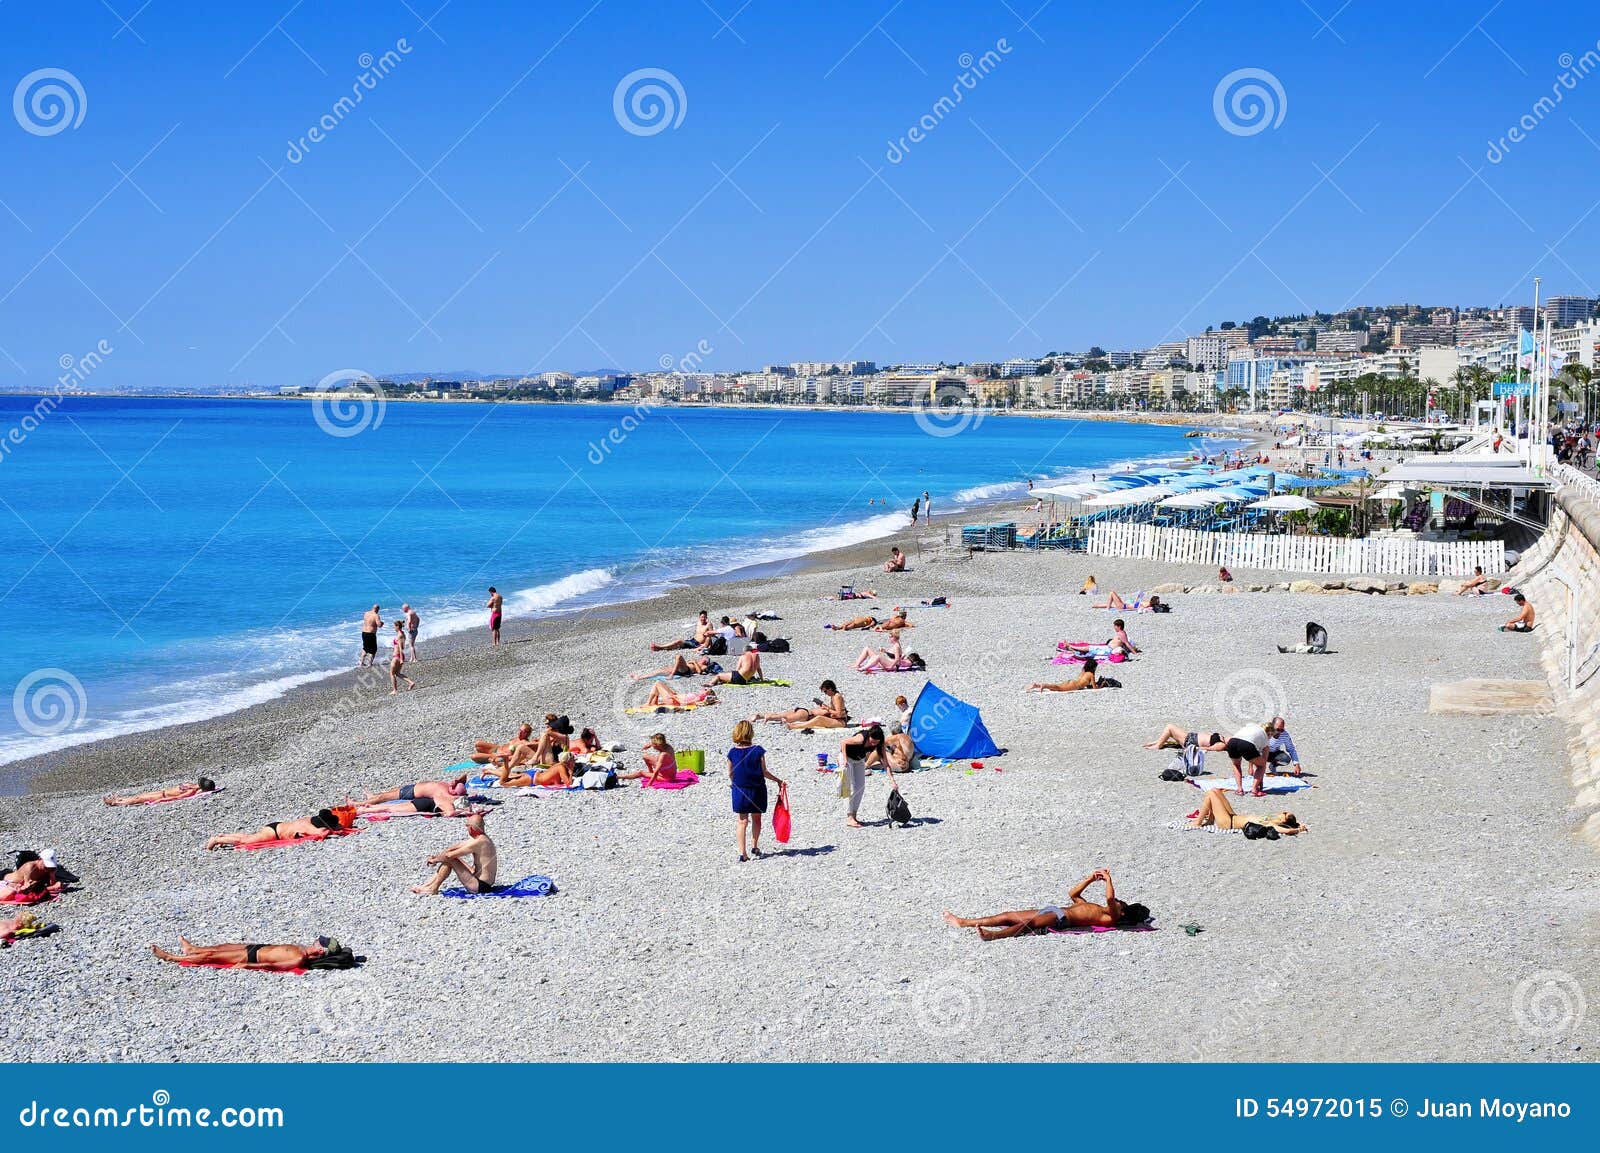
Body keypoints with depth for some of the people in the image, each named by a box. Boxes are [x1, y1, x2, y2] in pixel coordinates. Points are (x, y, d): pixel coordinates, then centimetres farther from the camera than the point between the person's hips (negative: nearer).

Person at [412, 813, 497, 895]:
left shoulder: (479, 842, -23)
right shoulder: (481, 838, 8)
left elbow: (449, 855, -18)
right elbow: (455, 847, 16)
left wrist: (435, 860, -2)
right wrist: (437, 857, 9)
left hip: (480, 886, -10)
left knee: (449, 860, -10)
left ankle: (433, 889, 2)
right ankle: (428, 885, 17)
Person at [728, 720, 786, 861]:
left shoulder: (732, 752, -7)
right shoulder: (758, 751, -13)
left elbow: (730, 773, 3)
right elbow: (764, 772, -9)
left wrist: (731, 782, 25)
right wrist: (778, 781, 6)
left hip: (739, 790, 1)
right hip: (757, 790, -1)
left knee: (742, 821, 5)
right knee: (756, 819, 19)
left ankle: (742, 852, -3)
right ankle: (754, 846, 27)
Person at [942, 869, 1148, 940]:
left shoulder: (1111, 918, 4)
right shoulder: (1096, 909, 32)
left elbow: (1111, 899, -16)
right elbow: (1074, 894, 39)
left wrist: (1108, 879, -5)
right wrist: (1090, 879, 29)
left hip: (1061, 917, -9)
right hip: (1054, 911, 9)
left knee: (1029, 923, -36)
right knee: (1008, 916, 3)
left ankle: (992, 935, -57)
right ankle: (963, 922, 1)